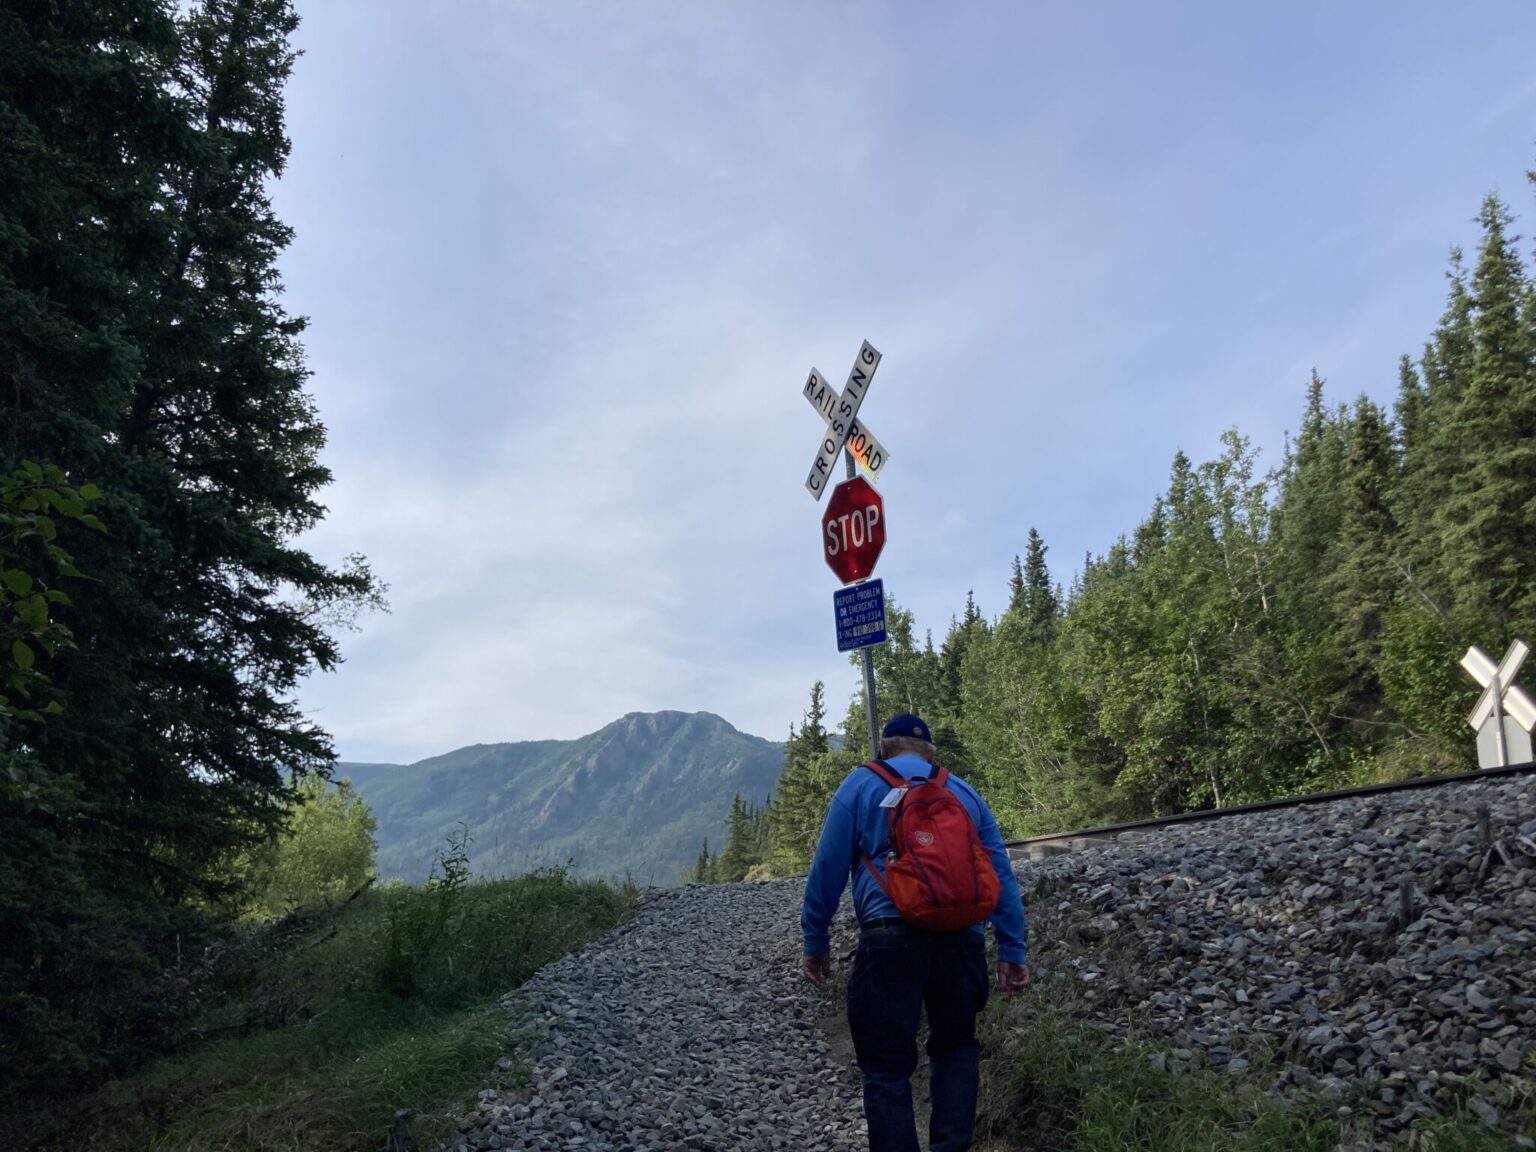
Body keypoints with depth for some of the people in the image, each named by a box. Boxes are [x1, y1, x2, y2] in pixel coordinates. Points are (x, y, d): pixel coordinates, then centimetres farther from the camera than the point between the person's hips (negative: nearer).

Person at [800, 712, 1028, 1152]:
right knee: (955, 1048, 22)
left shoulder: (861, 784, 9)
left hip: (891, 938, -3)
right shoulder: (966, 792, 18)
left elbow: (827, 869, 4)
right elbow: (1002, 875, 13)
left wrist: (815, 941, 10)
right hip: (962, 941, 4)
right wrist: (1012, 951, 14)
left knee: (886, 1068, 4)